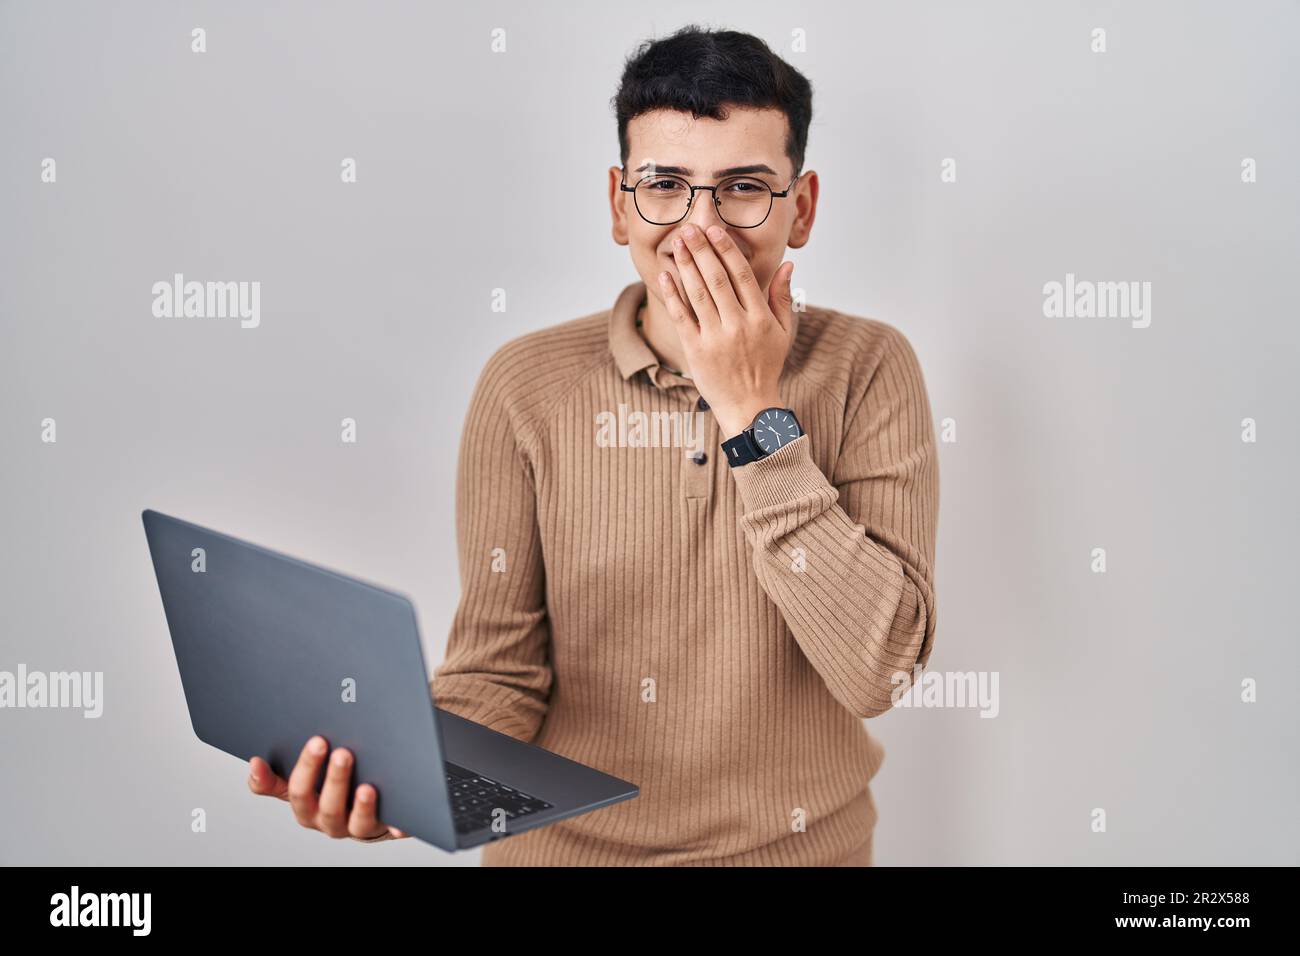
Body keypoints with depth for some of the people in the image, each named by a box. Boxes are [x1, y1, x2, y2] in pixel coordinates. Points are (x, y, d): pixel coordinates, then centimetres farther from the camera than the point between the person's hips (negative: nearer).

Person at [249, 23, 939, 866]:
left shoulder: (866, 369, -9)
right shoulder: (528, 386, -8)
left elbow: (879, 672, -18)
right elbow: (500, 670, -7)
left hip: (797, 845, 0)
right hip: (563, 844, 0)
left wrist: (754, 414, -20)